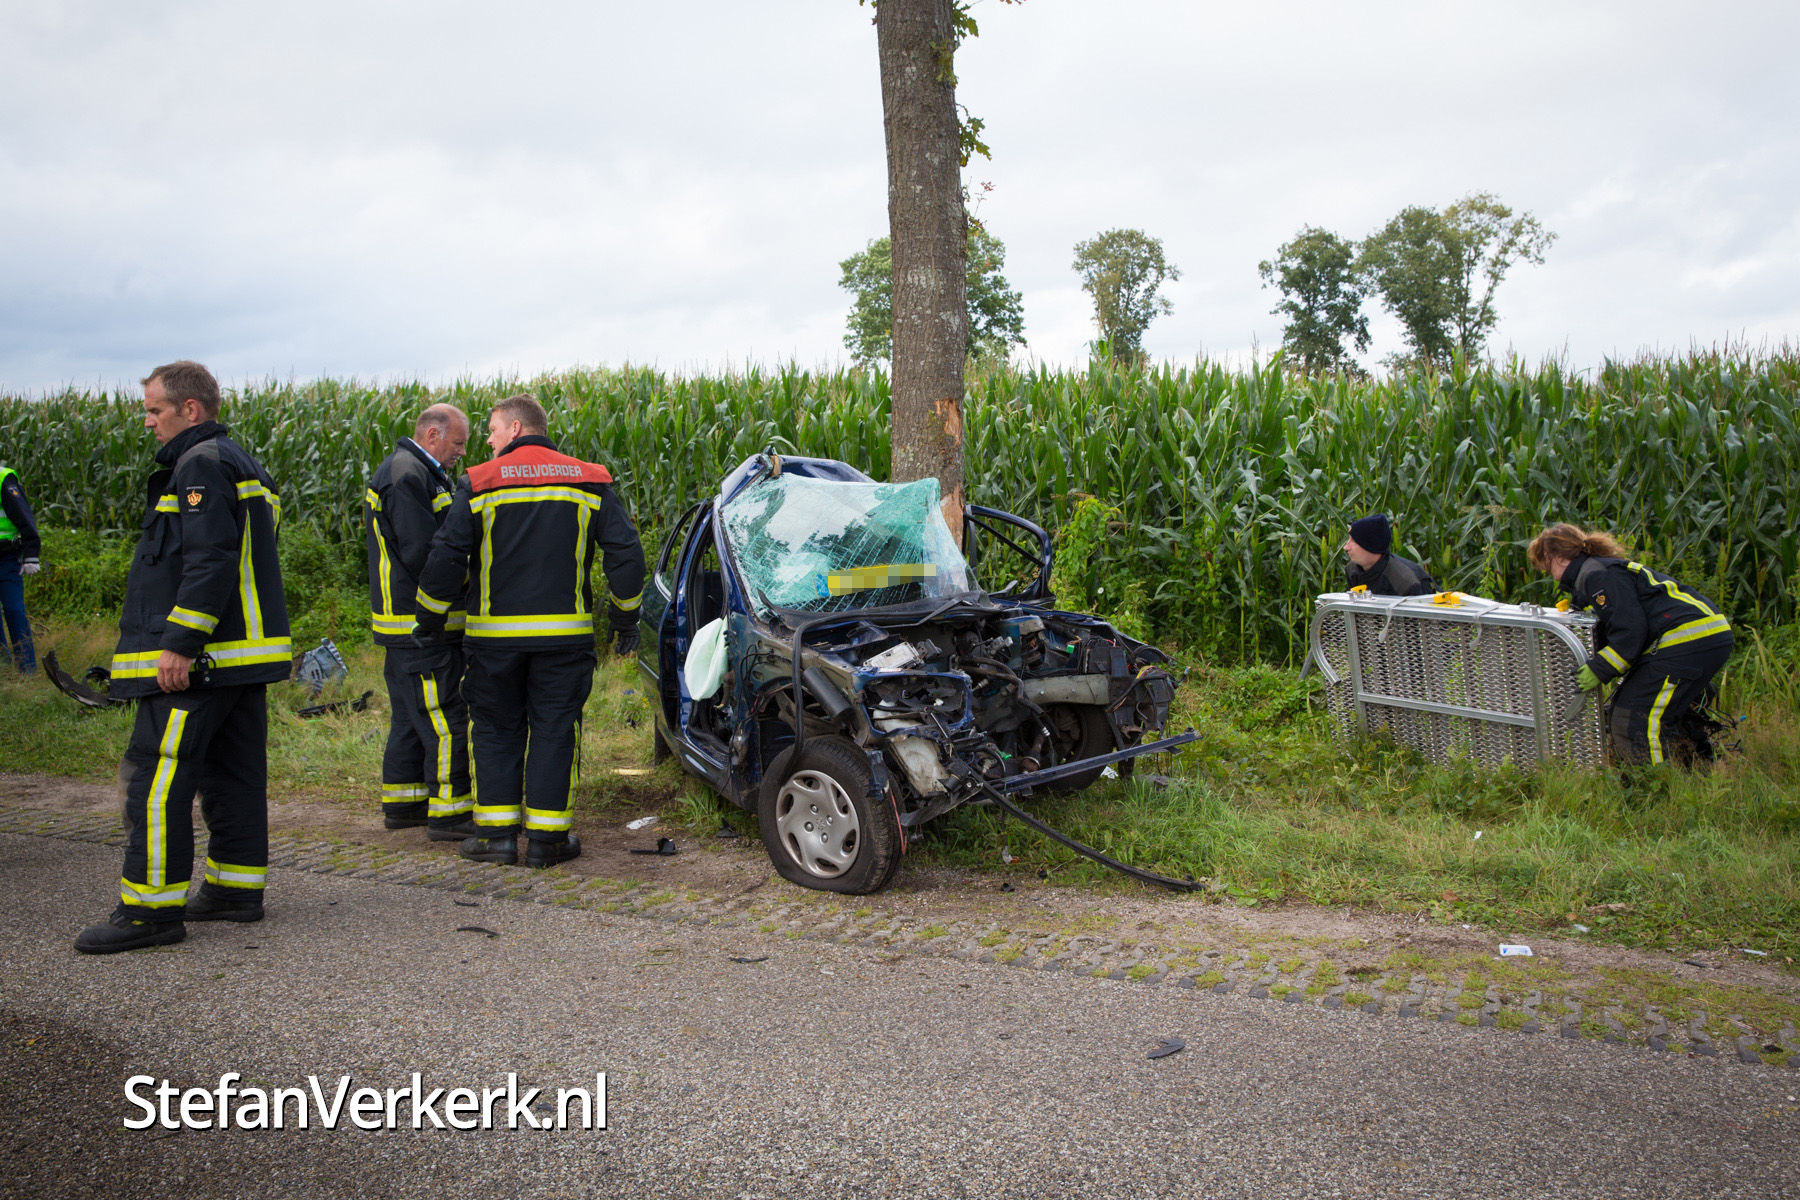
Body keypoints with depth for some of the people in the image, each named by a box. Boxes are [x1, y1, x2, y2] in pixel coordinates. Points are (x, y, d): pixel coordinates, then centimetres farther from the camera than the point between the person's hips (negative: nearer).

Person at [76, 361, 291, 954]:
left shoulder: (200, 464, -11)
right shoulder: (241, 464, 20)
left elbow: (210, 559, -22)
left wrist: (179, 642, -23)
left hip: (198, 660, -10)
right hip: (243, 652, 10)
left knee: (158, 777, -6)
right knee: (233, 773, 13)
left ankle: (152, 907, -2)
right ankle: (237, 887, 20)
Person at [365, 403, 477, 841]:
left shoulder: (420, 473, 18)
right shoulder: (407, 477, -16)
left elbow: (438, 538, 20)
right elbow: (422, 554, -22)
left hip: (407, 623, 11)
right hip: (421, 624, -11)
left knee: (412, 716, 17)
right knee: (444, 718, -7)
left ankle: (401, 805, 26)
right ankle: (448, 812, -2)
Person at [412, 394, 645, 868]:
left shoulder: (479, 484, -2)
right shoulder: (589, 483, 4)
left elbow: (446, 557, -6)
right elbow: (625, 551, 1)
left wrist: (431, 616, 7)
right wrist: (625, 611, 13)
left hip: (494, 633, -1)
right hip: (564, 633, 1)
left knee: (496, 730, 12)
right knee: (553, 731, 7)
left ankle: (497, 834, 12)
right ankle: (546, 837, 9)